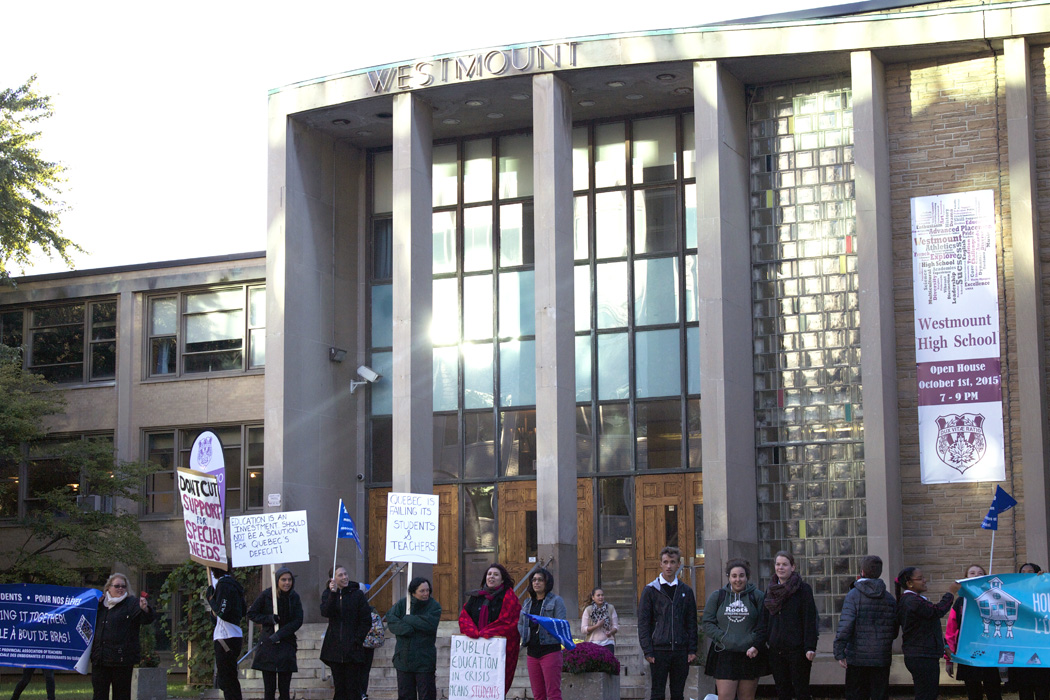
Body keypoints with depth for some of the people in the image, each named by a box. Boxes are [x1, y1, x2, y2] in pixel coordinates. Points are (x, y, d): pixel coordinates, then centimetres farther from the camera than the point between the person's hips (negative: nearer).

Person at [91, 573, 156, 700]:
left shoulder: (131, 603, 0)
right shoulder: (101, 604, 15)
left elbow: (146, 619, -14)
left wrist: (145, 609, -38)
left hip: (122, 659, -5)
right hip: (100, 659, 5)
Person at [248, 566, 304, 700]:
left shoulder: (294, 597, 3)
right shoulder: (266, 595, -3)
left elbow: (298, 621, -2)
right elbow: (251, 614, 3)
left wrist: (279, 634, -12)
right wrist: (269, 619, -13)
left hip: (287, 645, 1)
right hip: (268, 645, -1)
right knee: (269, 689, -3)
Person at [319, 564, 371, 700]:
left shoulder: (357, 594, 1)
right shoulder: (328, 594, 8)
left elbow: (366, 621, 1)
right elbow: (325, 612, -12)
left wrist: (357, 640, -7)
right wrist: (333, 593, -20)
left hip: (352, 648, -3)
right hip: (335, 648, 3)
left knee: (353, 685, -4)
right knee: (339, 685, 7)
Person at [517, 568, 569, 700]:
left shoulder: (556, 600, 1)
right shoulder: (528, 603, 19)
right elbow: (520, 623, 21)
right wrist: (524, 635, 2)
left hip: (550, 651, -6)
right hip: (532, 652, 6)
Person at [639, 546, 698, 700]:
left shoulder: (686, 590, 9)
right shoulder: (650, 590, 1)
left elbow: (692, 622, 11)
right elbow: (643, 622, -1)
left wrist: (692, 649, 3)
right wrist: (647, 651, -8)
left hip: (681, 650, 3)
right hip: (659, 650, -3)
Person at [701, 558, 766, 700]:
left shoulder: (757, 596, 7)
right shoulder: (716, 597, 9)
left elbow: (763, 626, 3)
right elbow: (708, 624, 5)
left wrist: (756, 646, -10)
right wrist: (723, 638, -9)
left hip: (750, 655, 0)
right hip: (724, 655, 0)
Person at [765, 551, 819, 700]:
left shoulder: (803, 589, -5)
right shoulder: (771, 590, 13)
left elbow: (810, 619, -10)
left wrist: (810, 647, -17)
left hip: (797, 649, -6)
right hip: (776, 651, 6)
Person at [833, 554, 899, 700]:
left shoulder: (853, 595, -8)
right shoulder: (889, 598, 5)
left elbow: (845, 625, -17)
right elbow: (894, 632, 11)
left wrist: (839, 653, -15)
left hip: (857, 658, -3)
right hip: (882, 659, 3)